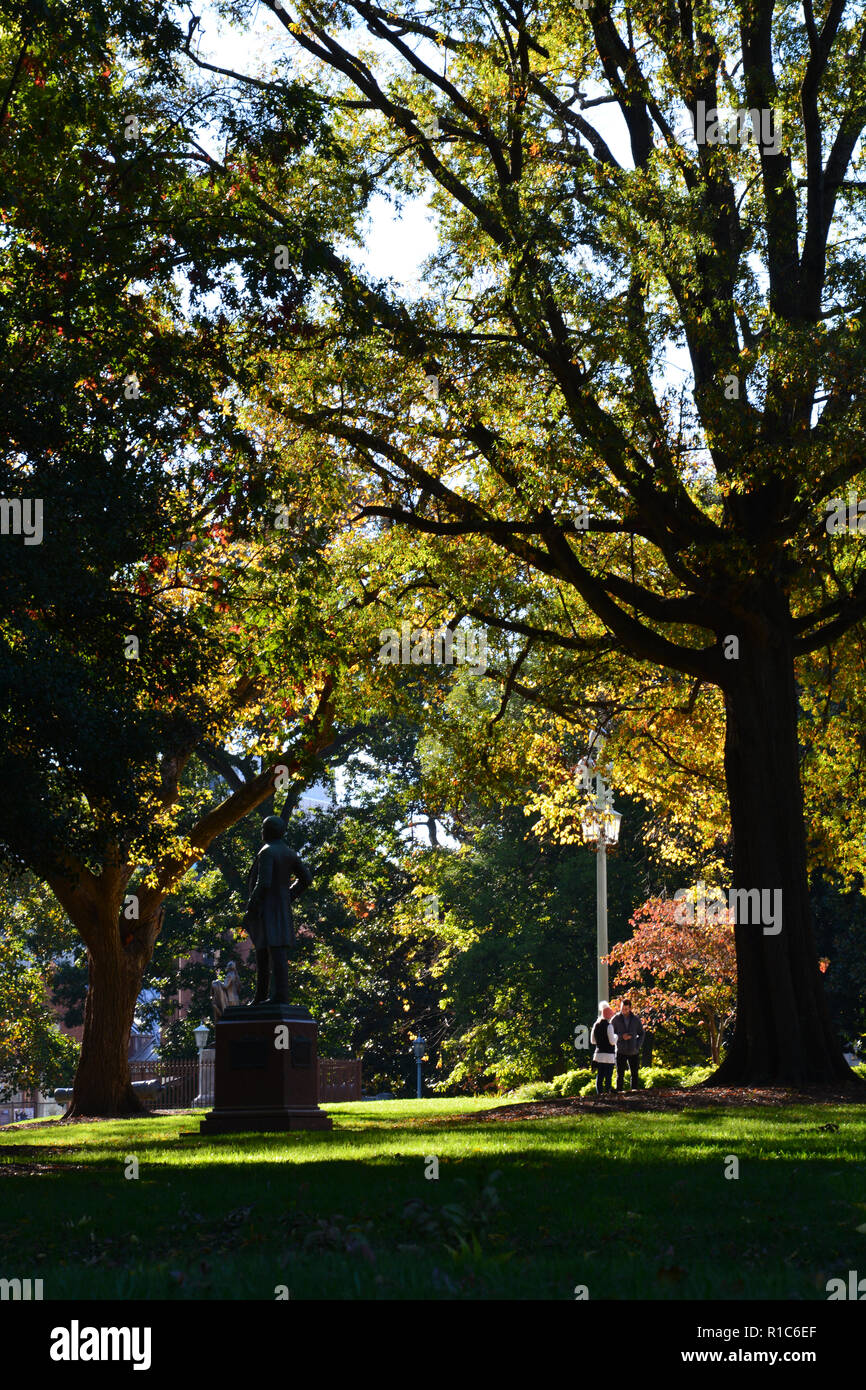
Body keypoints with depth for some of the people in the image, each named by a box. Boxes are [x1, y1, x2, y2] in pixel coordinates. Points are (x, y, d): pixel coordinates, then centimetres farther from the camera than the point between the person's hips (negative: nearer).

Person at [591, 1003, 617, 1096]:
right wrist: (615, 1036, 4)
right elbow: (612, 1042, -15)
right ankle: (607, 1091, -2)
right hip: (608, 1054, -6)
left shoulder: (596, 1025, 8)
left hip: (598, 1053, 6)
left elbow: (593, 1041, 14)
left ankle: (599, 1091, 8)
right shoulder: (608, 1026, -13)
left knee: (599, 1074, 9)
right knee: (608, 1074, -1)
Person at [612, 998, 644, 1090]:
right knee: (620, 1075, -2)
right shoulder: (616, 1019, -2)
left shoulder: (636, 1019, 2)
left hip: (633, 1052, 2)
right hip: (621, 1052, -2)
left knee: (635, 1074, 5)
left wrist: (637, 1046, -2)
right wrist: (621, 1036, -17)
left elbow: (641, 1034, 11)